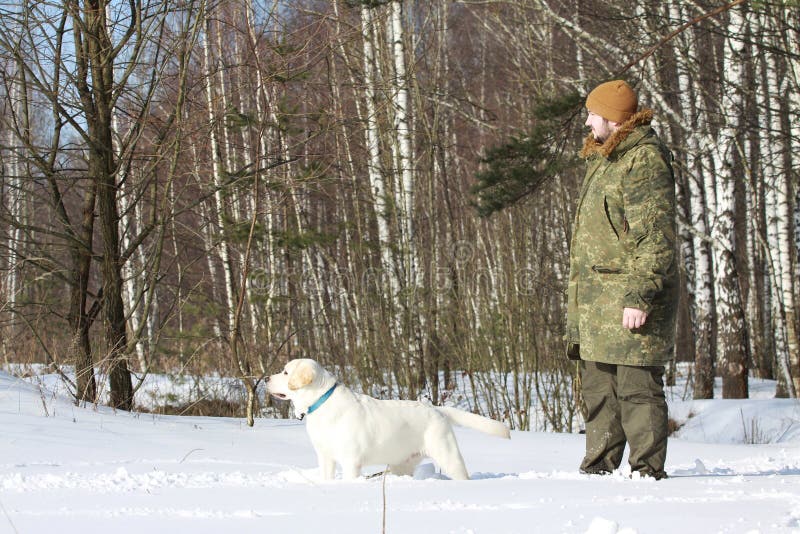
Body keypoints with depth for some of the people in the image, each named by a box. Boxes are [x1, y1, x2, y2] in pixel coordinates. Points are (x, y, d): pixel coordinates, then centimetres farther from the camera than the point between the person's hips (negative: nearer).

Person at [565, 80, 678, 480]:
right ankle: (600, 466, 18)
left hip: (627, 296, -10)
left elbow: (655, 235, -17)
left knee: (637, 386, -8)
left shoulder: (645, 158, -10)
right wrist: (579, 297, 24)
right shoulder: (602, 159, 21)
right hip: (595, 297, 10)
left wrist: (640, 295, -23)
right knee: (598, 386, 12)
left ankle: (648, 469, -4)